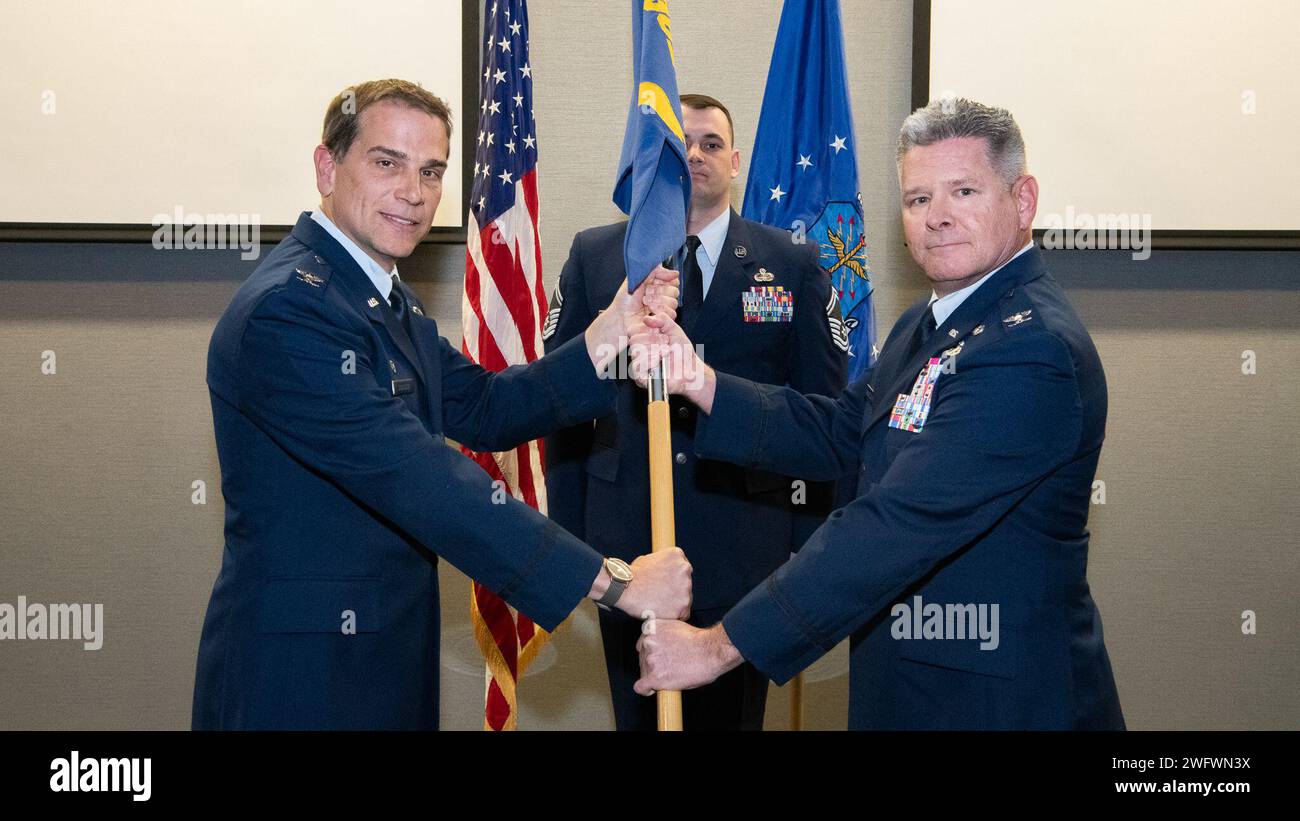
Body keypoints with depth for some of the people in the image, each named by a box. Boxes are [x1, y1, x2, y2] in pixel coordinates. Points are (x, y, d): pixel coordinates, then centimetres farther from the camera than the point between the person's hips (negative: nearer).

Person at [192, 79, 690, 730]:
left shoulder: (389, 301, 11)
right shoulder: (287, 308, -22)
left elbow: (484, 411, 5)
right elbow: (418, 479, -28)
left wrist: (611, 333, -9)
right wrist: (610, 580, -27)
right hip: (301, 676, -9)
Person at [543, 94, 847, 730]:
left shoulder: (795, 266, 2)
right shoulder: (592, 258, 4)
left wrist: (813, 543, -2)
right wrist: (567, 535, 1)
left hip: (746, 555, -1)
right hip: (623, 549, 1)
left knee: (732, 714, 12)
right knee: (638, 715, 15)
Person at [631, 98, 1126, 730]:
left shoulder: (1028, 348, -25)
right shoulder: (930, 323, 8)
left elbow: (899, 524, -30)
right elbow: (837, 433, 5)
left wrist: (722, 645, -28)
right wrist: (694, 380, -9)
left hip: (996, 699, -8)